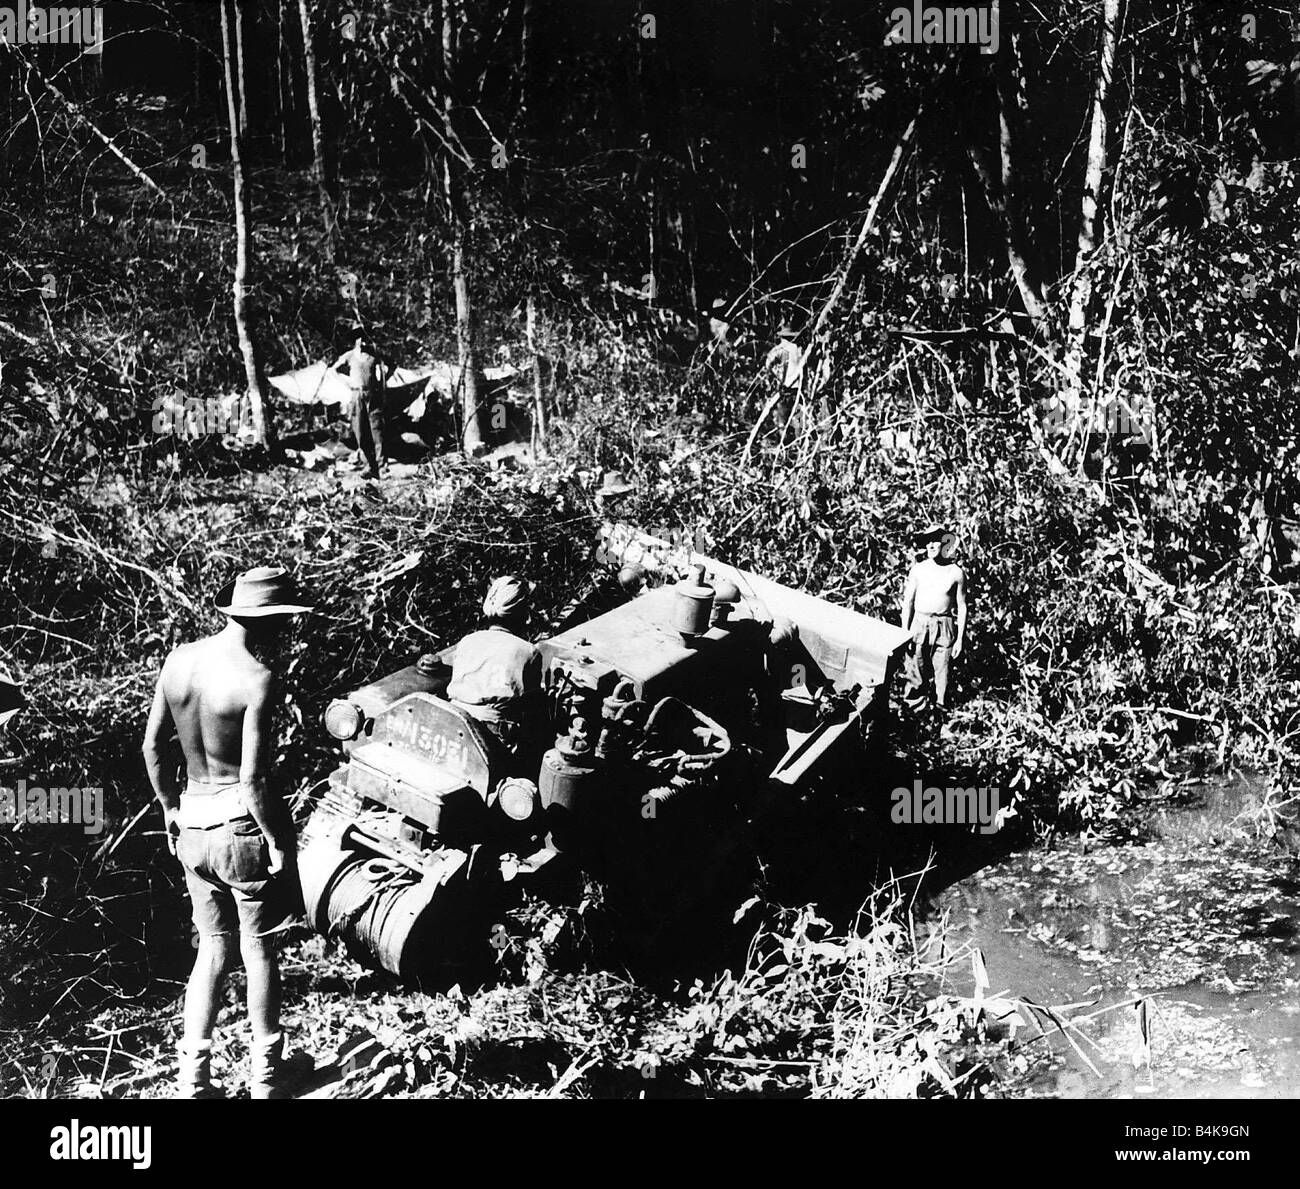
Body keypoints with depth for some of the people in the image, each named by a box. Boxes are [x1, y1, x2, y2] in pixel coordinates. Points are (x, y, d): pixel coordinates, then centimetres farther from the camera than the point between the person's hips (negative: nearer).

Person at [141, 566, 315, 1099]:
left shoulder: (179, 659, -1)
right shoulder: (257, 678, -21)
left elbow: (153, 746, 8)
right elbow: (254, 779, -24)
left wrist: (170, 809, 20)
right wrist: (277, 841, -11)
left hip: (193, 824, 6)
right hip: (242, 824, -6)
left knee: (212, 948, 19)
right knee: (259, 949, 12)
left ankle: (193, 1079, 20)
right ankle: (266, 1075, 26)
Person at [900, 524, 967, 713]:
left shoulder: (956, 573, -1)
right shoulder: (918, 570, 2)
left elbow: (961, 607, 4)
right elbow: (908, 602, 7)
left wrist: (960, 639, 2)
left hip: (945, 628, -1)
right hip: (919, 625, 1)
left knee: (942, 674, 3)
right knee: (915, 673, 0)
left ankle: (941, 710, 15)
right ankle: (913, 710, 10)